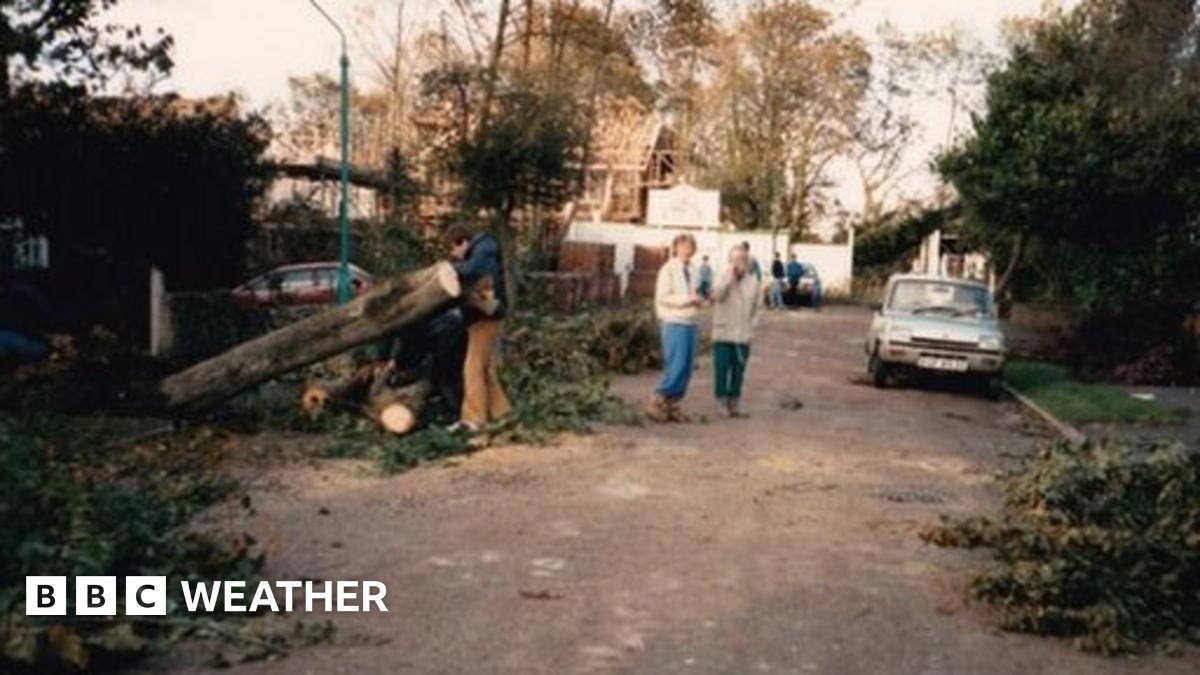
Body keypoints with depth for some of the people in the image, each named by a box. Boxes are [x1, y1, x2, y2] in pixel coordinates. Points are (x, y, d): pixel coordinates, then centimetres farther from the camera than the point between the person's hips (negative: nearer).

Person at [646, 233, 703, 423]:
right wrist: (688, 299, -18)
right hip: (675, 323, -7)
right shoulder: (668, 269, -5)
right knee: (676, 366, -13)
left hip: (691, 323, 7)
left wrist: (699, 300, 2)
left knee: (687, 368, 5)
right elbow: (663, 297, -13)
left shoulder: (692, 272, 15)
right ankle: (656, 402, -3)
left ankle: (671, 404, 13)